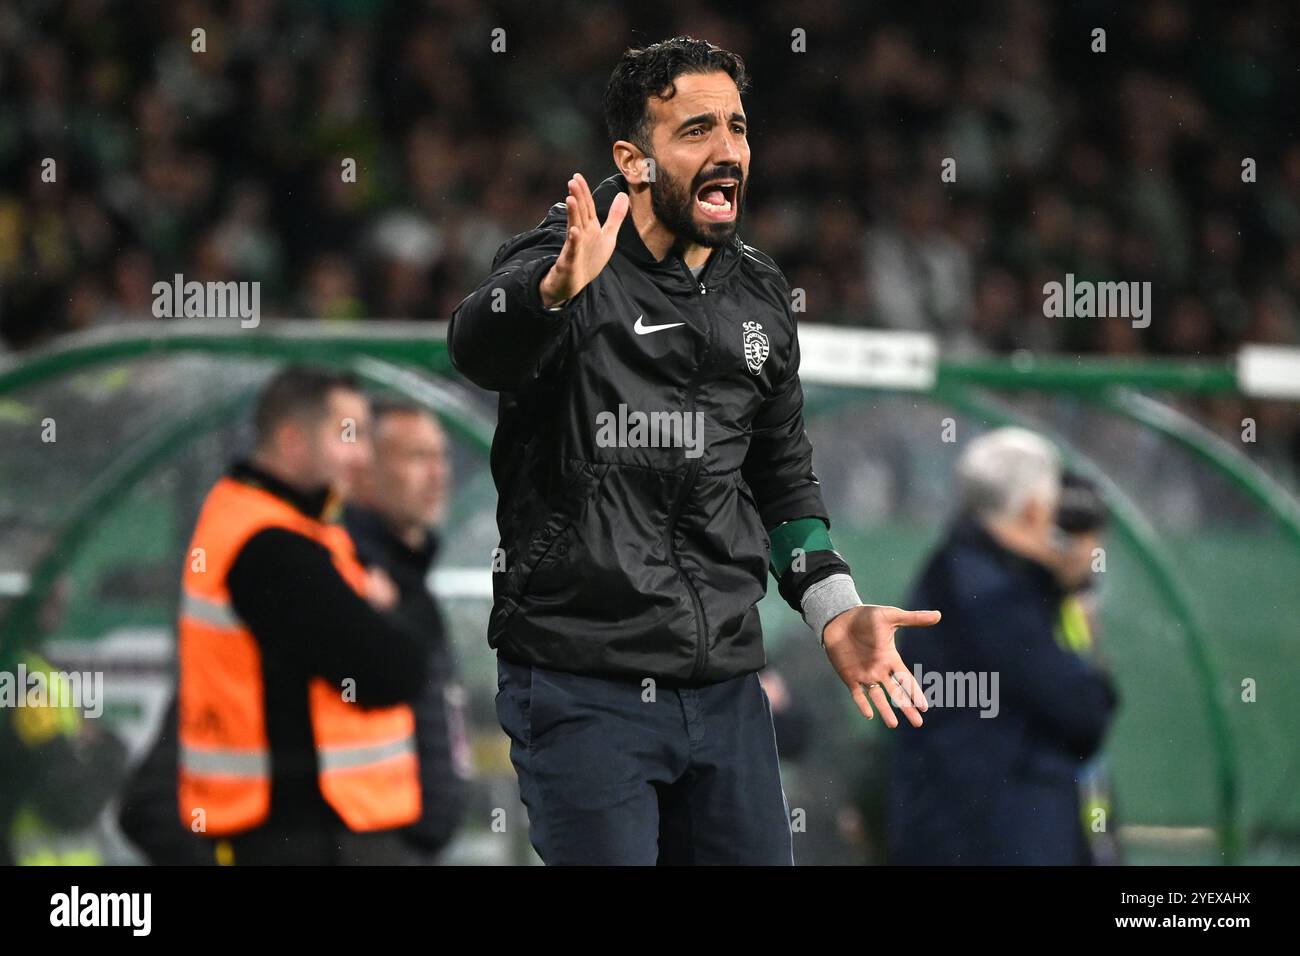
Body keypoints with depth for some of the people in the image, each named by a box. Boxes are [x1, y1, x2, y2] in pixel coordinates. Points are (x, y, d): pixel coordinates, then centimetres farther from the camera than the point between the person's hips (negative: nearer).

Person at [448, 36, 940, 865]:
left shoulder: (760, 295, 11)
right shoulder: (560, 265, -8)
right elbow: (479, 347, -32)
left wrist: (834, 608, 9)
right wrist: (554, 290, -54)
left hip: (726, 690, 6)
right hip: (583, 692, -6)